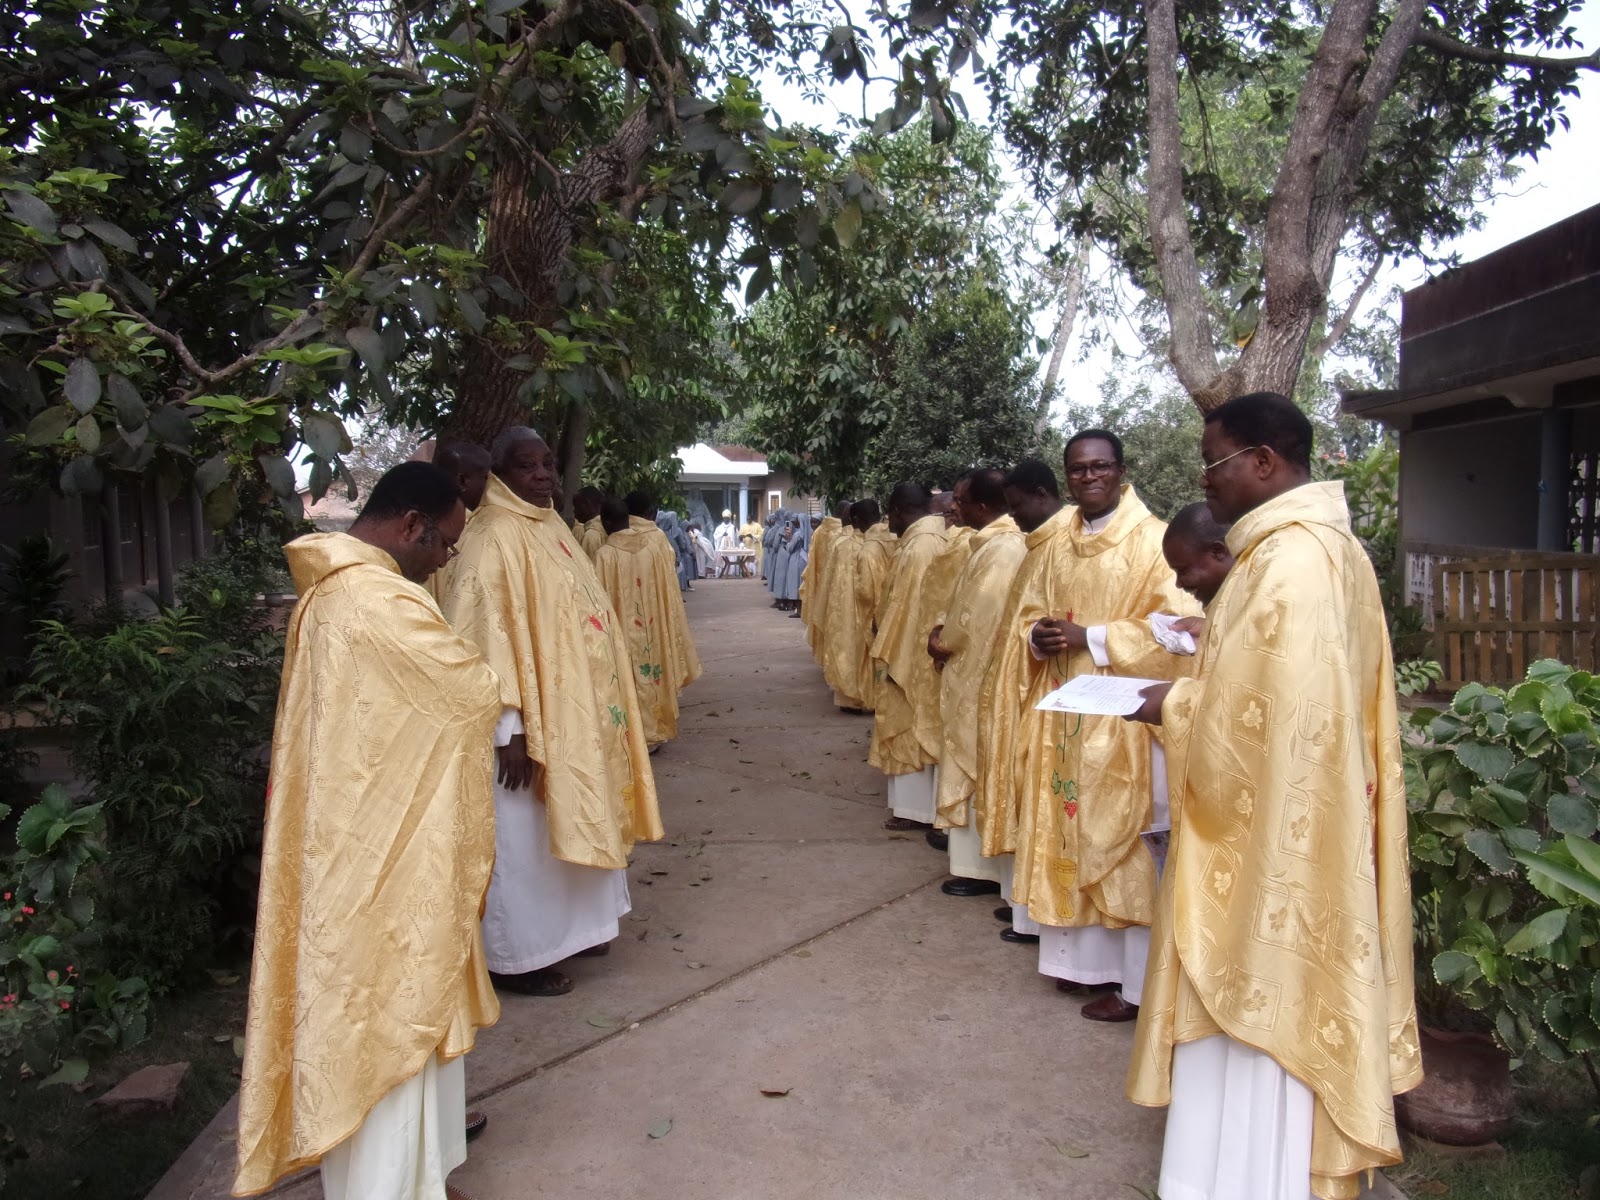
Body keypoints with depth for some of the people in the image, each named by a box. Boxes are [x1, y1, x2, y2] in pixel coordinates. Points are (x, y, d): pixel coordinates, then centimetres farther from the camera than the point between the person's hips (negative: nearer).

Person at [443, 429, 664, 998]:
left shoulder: (551, 526, 11)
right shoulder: (495, 537, -16)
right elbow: (487, 638, -22)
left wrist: (599, 709, 15)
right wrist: (510, 730, -25)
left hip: (573, 712, 9)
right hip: (531, 719, -9)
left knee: (568, 824, 20)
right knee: (524, 838, 3)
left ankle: (564, 928, 36)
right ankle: (516, 958, 18)